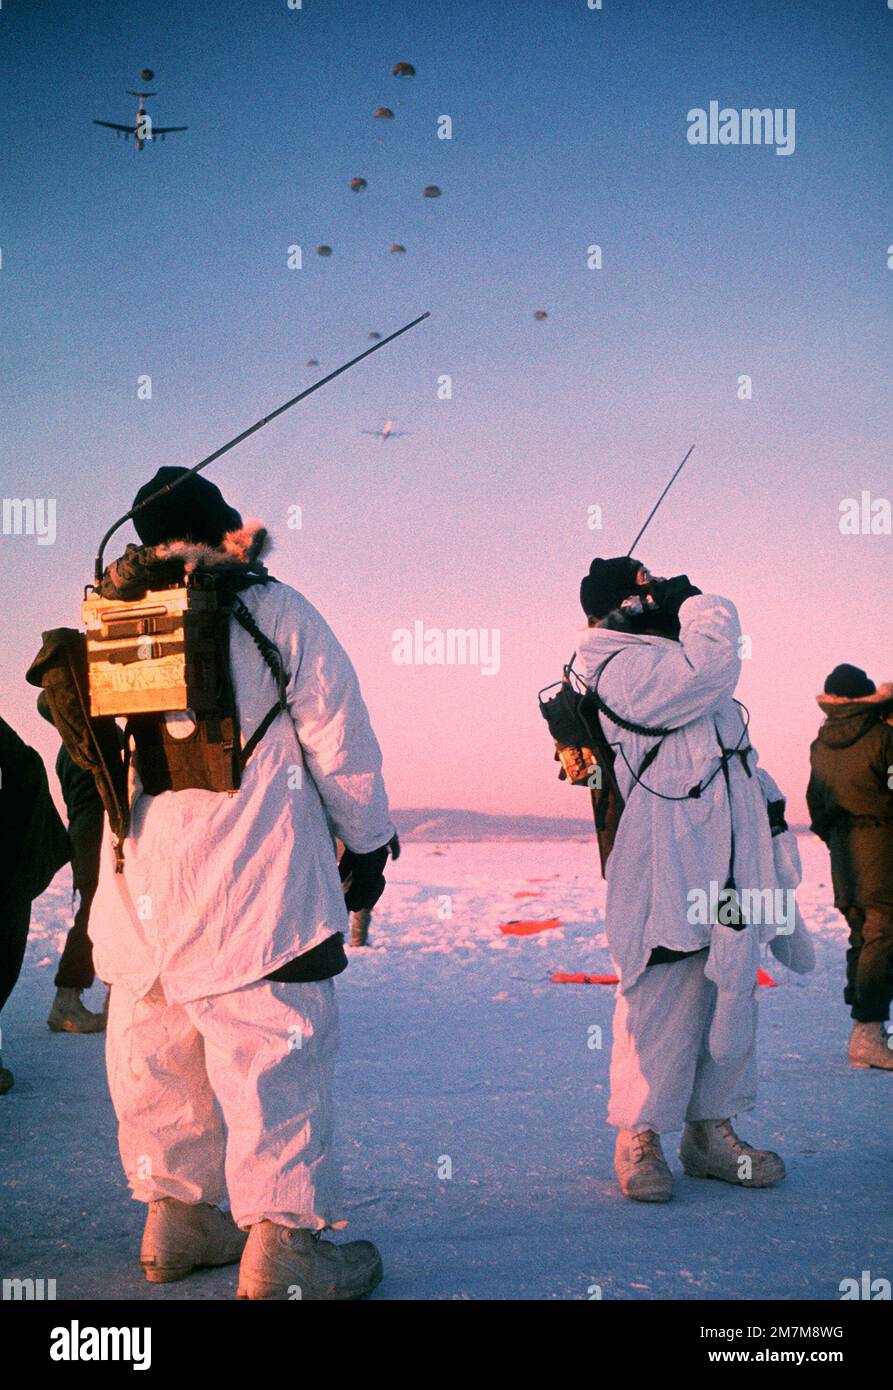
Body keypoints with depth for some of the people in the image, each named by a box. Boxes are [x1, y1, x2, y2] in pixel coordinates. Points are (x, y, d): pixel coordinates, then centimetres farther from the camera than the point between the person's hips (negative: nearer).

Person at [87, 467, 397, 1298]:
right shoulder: (274, 611, -2)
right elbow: (340, 739, -1)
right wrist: (369, 842, 7)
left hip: (139, 880, 6)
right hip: (253, 878, -5)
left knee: (156, 1053, 13)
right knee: (273, 1050, -4)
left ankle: (176, 1217, 24)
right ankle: (283, 1249, -5)